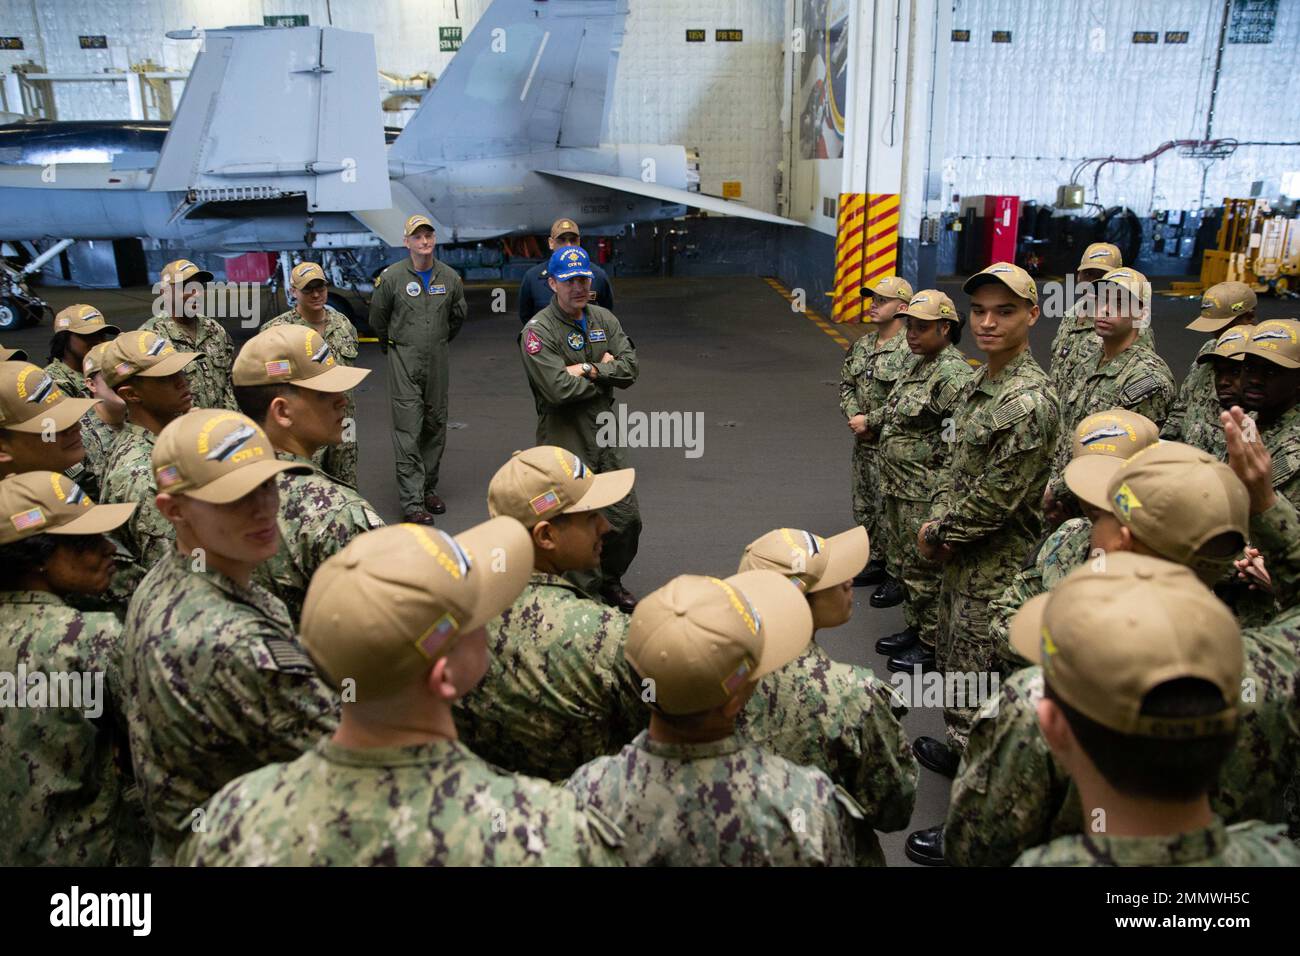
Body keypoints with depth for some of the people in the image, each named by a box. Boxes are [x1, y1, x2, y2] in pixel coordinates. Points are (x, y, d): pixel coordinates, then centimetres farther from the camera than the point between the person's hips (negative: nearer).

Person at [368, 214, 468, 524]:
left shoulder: (450, 277, 3)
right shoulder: (391, 276, -7)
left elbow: (458, 315, 21)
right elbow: (378, 318, 7)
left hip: (438, 362, 4)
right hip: (404, 363, -4)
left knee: (436, 429, 11)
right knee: (408, 432, -7)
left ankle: (429, 489, 25)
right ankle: (413, 503, -5)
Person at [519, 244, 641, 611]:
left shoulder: (604, 319, 8)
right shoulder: (538, 331, -12)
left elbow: (630, 367, -3)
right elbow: (559, 389, -23)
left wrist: (588, 369, -17)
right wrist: (606, 372, -10)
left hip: (606, 438, 7)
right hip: (566, 446, -6)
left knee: (627, 518, 14)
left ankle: (610, 582, 38)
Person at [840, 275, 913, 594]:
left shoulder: (910, 350, -17)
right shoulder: (861, 345, 9)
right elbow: (846, 383, 15)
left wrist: (870, 422, -18)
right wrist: (853, 416, -3)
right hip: (863, 444, 8)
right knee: (864, 509, 18)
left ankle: (899, 577, 15)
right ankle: (880, 562, 36)